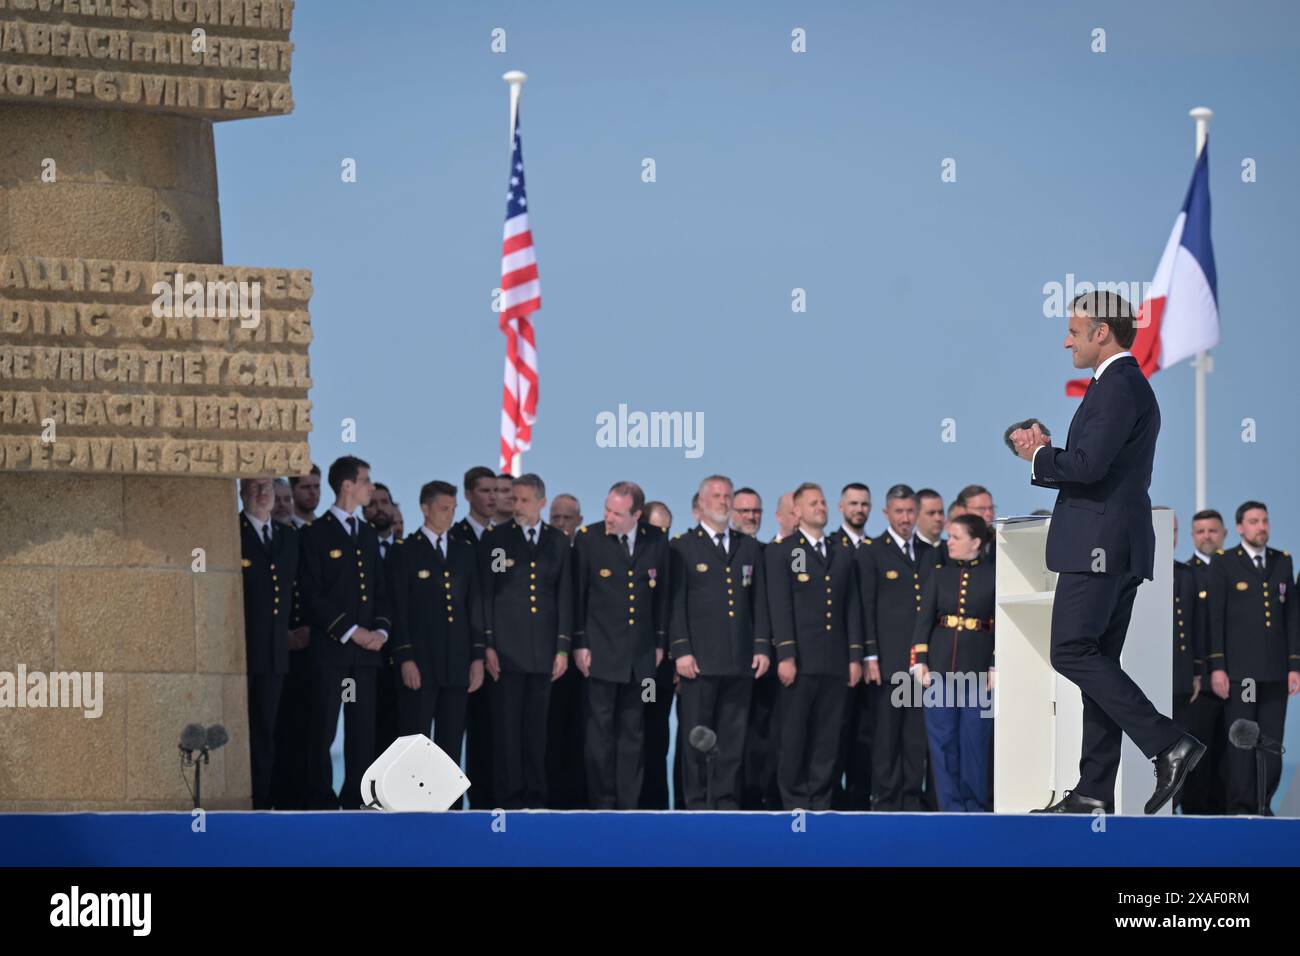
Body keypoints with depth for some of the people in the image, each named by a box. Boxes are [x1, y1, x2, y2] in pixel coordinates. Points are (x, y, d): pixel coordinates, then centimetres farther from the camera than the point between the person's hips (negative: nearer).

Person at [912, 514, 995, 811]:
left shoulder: (992, 575, -2)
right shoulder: (938, 573, 6)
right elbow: (924, 618, 4)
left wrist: (996, 667, -8)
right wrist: (920, 662, -4)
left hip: (977, 666, -2)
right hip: (940, 664, 2)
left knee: (974, 740, 2)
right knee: (942, 739, 3)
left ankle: (975, 806, 13)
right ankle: (952, 807, 9)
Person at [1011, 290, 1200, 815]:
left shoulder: (1117, 387, -13)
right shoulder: (1128, 384, 20)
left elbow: (1088, 465, -24)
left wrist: (1039, 456, -6)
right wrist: (1045, 454, 8)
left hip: (1099, 545, -11)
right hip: (1117, 547, 11)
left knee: (1072, 653, -12)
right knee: (1096, 662, 8)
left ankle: (1167, 744, -16)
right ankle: (1094, 792, 7)